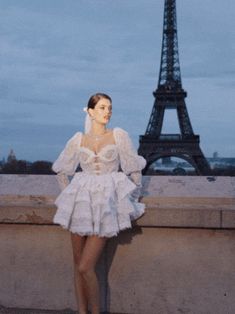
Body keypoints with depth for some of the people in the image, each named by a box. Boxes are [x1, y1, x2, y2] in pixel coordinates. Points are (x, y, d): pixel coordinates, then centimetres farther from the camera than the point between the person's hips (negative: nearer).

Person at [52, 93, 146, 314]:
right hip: (81, 202, 3)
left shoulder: (119, 136, 2)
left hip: (107, 203, -3)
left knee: (86, 267, -10)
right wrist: (70, 194, 15)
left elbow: (134, 169, 8)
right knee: (78, 264, 5)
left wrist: (132, 197, 12)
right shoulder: (78, 140, 7)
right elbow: (61, 170, 21)